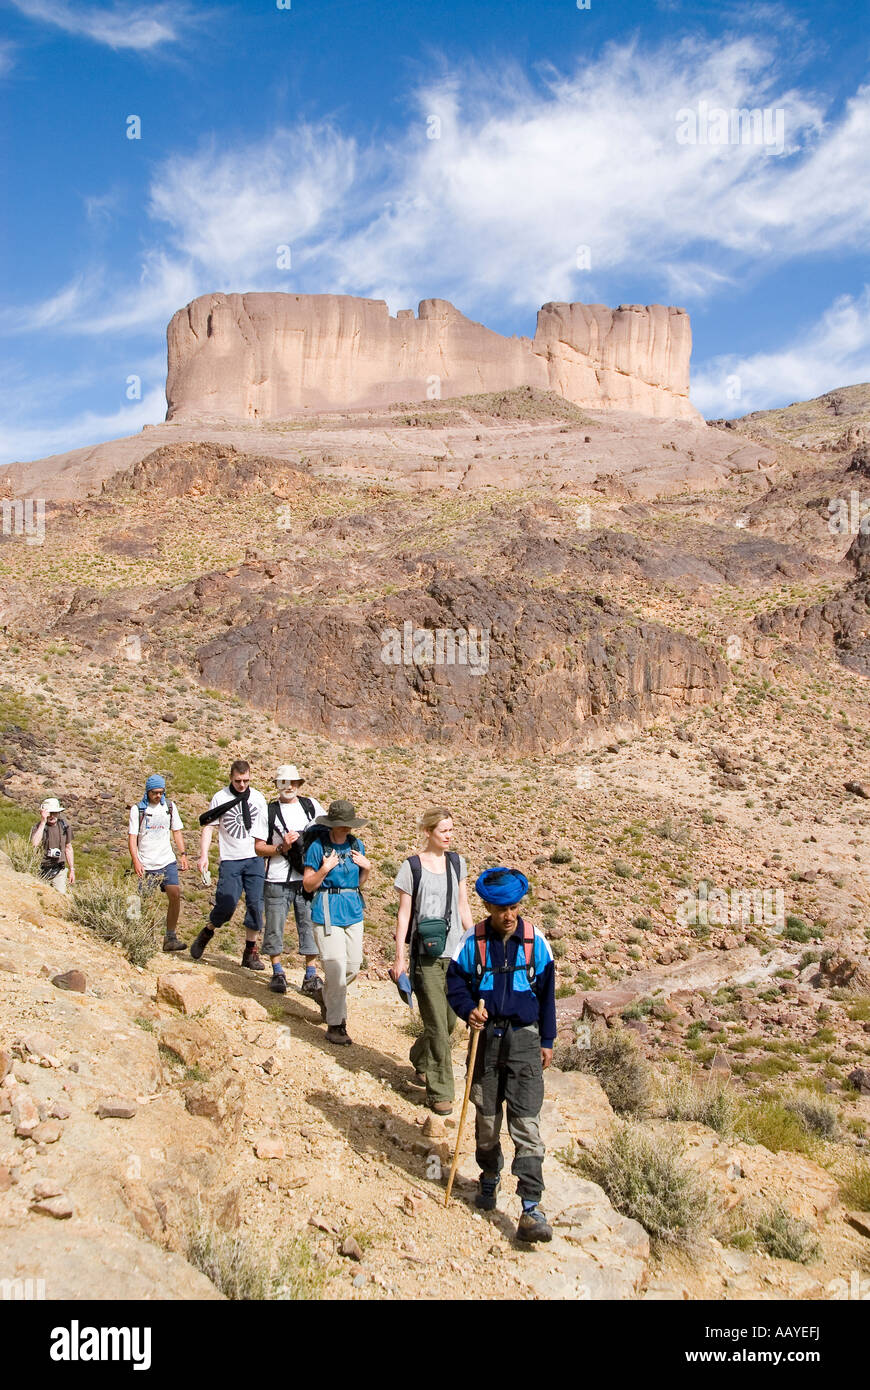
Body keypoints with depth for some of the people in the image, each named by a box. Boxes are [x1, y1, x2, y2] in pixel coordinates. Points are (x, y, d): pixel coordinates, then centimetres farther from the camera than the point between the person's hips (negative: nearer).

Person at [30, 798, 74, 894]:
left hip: (60, 872, 3)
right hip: (42, 871, -3)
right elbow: (34, 844, -30)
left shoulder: (65, 825, 2)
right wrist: (43, 822, -28)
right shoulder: (38, 827, -10)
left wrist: (72, 870, 13)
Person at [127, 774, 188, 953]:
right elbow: (132, 837, -3)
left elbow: (177, 831, 16)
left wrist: (183, 854, 6)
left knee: (175, 895, -14)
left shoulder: (170, 807, 9)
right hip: (146, 864, -2)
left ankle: (170, 938, -9)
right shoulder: (137, 809, 0)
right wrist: (136, 861, -15)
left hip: (167, 861, 2)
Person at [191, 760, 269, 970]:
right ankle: (207, 932, 20)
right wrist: (203, 855, -8)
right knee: (227, 904, -10)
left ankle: (250, 951, 7)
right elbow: (208, 827, 3)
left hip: (255, 858, 2)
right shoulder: (220, 798, 2)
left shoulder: (258, 798, 10)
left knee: (256, 904, -4)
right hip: (230, 859, -2)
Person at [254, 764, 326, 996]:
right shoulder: (269, 810, 3)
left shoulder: (310, 805, 9)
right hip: (277, 880, -2)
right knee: (275, 927, 4)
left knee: (310, 926, 1)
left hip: (307, 878, 2)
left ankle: (311, 977, 9)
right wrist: (281, 848, -13)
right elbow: (259, 848, 1)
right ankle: (277, 973, 21)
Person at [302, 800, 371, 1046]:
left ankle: (328, 999, 40)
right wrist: (324, 870, -20)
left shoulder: (356, 845, 7)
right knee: (336, 970, -7)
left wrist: (367, 868, -2)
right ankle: (335, 1024, 7)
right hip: (328, 913, -6)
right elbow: (308, 885, -5)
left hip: (354, 911, 6)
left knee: (353, 968, 11)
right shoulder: (318, 846, -9)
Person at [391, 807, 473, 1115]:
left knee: (450, 1020, 12)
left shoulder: (456, 862, 7)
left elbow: (463, 907, 13)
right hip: (426, 956, -5)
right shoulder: (412, 866, -6)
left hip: (456, 953, 5)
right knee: (437, 1024, -3)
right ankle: (439, 1092, 8)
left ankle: (420, 1059, 39)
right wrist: (400, 957, -6)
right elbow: (404, 914, -4)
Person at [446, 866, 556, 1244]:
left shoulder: (534, 940, -3)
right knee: (486, 1117, 13)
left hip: (525, 1039, -1)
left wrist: (547, 1040, 7)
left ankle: (531, 1208, -6)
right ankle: (489, 1177, 39)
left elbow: (546, 991, 5)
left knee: (526, 1123, -8)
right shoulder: (473, 941, -5)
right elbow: (455, 982, 5)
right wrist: (468, 1010, -14)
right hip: (487, 1037, 1)